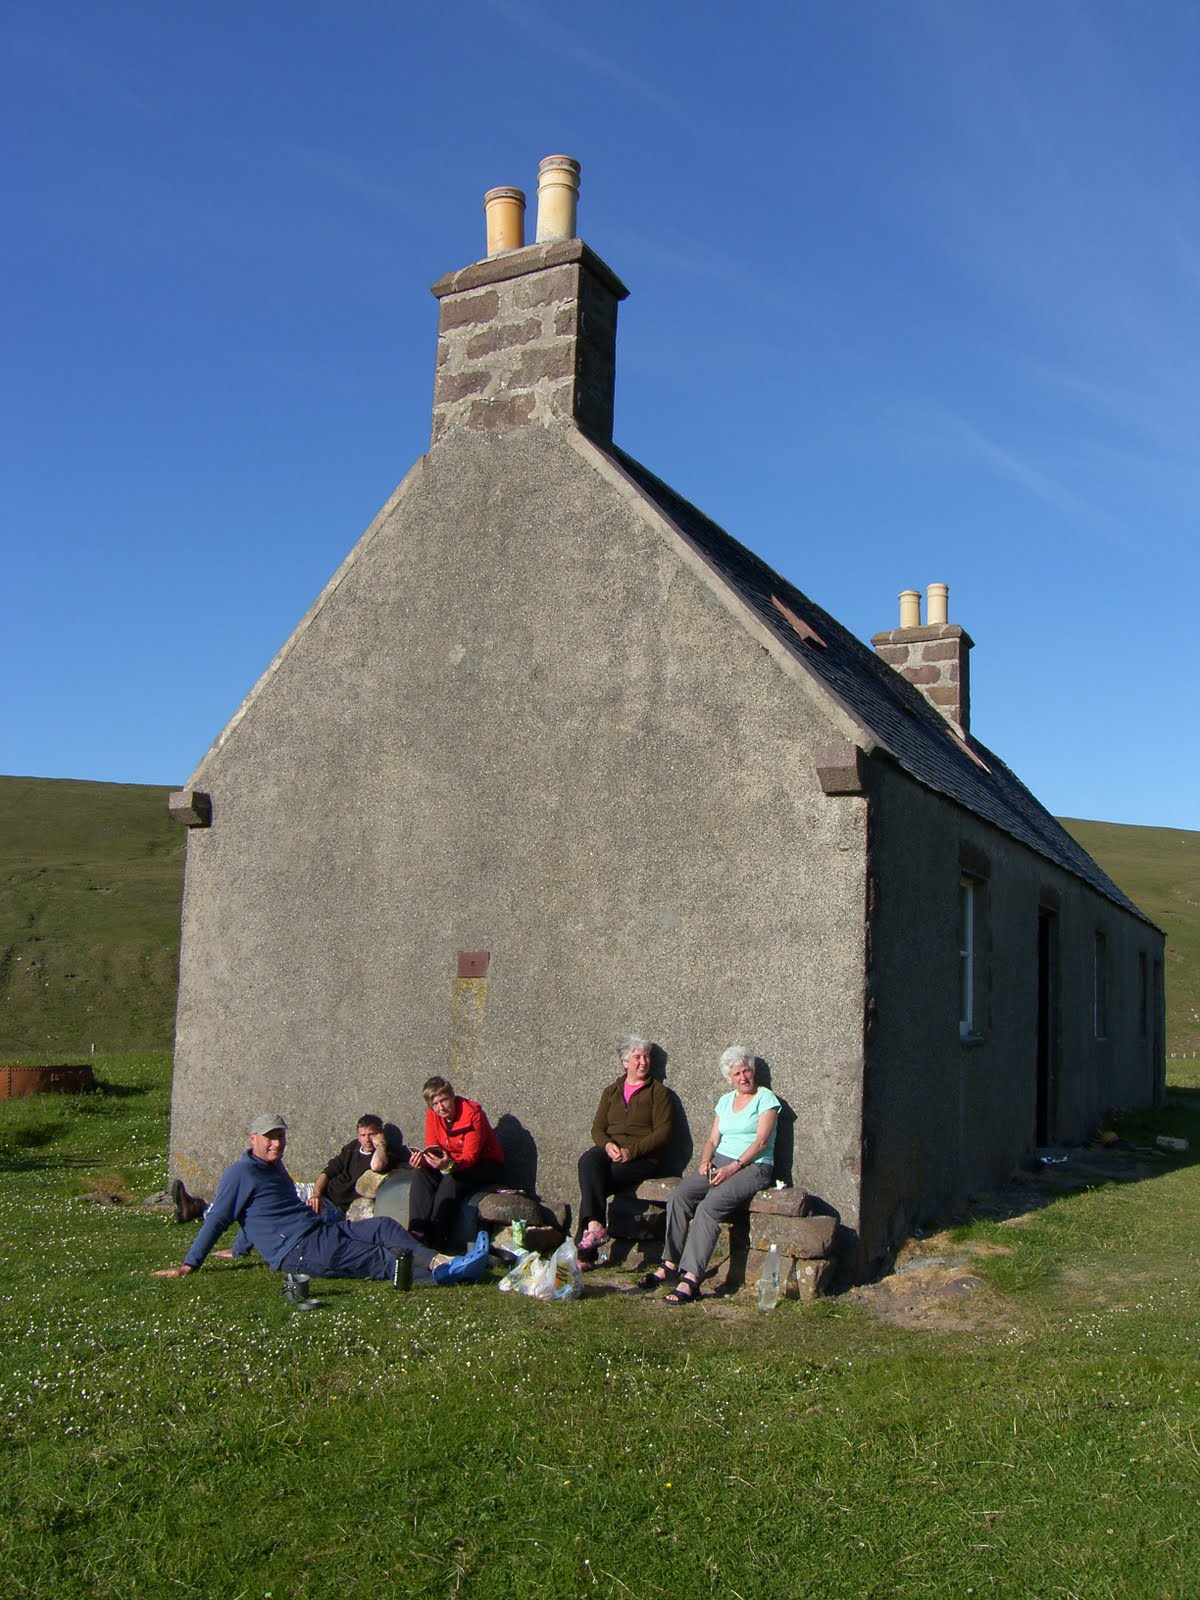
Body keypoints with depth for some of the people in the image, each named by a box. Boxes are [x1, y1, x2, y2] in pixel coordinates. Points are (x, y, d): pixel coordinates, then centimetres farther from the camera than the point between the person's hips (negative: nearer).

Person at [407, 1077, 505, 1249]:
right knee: (422, 1174, -20)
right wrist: (421, 1160, -32)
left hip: (487, 1166, -6)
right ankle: (418, 1236, -26)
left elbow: (470, 1157, -27)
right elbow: (432, 1150, -7)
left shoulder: (472, 1112, -23)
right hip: (452, 1163, 6)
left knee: (453, 1178, -34)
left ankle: (437, 1240, -34)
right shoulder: (432, 1115, -4)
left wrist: (450, 1165, -48)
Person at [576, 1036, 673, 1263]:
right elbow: (597, 1127, 14)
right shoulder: (611, 1092, 21)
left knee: (591, 1182, -28)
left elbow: (663, 1132, -3)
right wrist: (607, 1145, -10)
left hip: (642, 1159, -4)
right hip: (609, 1153, 4)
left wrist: (632, 1151, -16)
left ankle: (585, 1254, -27)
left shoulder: (657, 1092, 7)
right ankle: (595, 1225, -43)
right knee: (588, 1161, -33)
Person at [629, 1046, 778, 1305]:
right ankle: (670, 1264, -16)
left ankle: (691, 1278, -35)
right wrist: (705, 1161, -4)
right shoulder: (725, 1101, 19)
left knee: (709, 1206, -31)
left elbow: (761, 1141, -10)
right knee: (679, 1197, -20)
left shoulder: (765, 1098, 0)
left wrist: (733, 1167, -19)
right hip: (720, 1161, 6)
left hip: (753, 1166, -6)